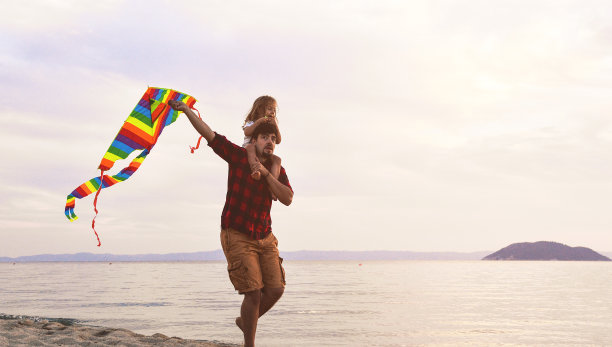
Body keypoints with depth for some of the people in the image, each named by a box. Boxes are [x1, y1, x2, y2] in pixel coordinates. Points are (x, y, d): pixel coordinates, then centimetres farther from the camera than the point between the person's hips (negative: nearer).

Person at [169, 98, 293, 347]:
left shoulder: (277, 170, 6)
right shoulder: (238, 156, -4)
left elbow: (287, 199, -9)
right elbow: (209, 134, -7)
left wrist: (266, 174, -17)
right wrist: (187, 110, -15)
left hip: (264, 238, 5)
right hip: (237, 236, -5)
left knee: (275, 289, 0)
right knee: (253, 293, -11)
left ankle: (246, 321, 27)